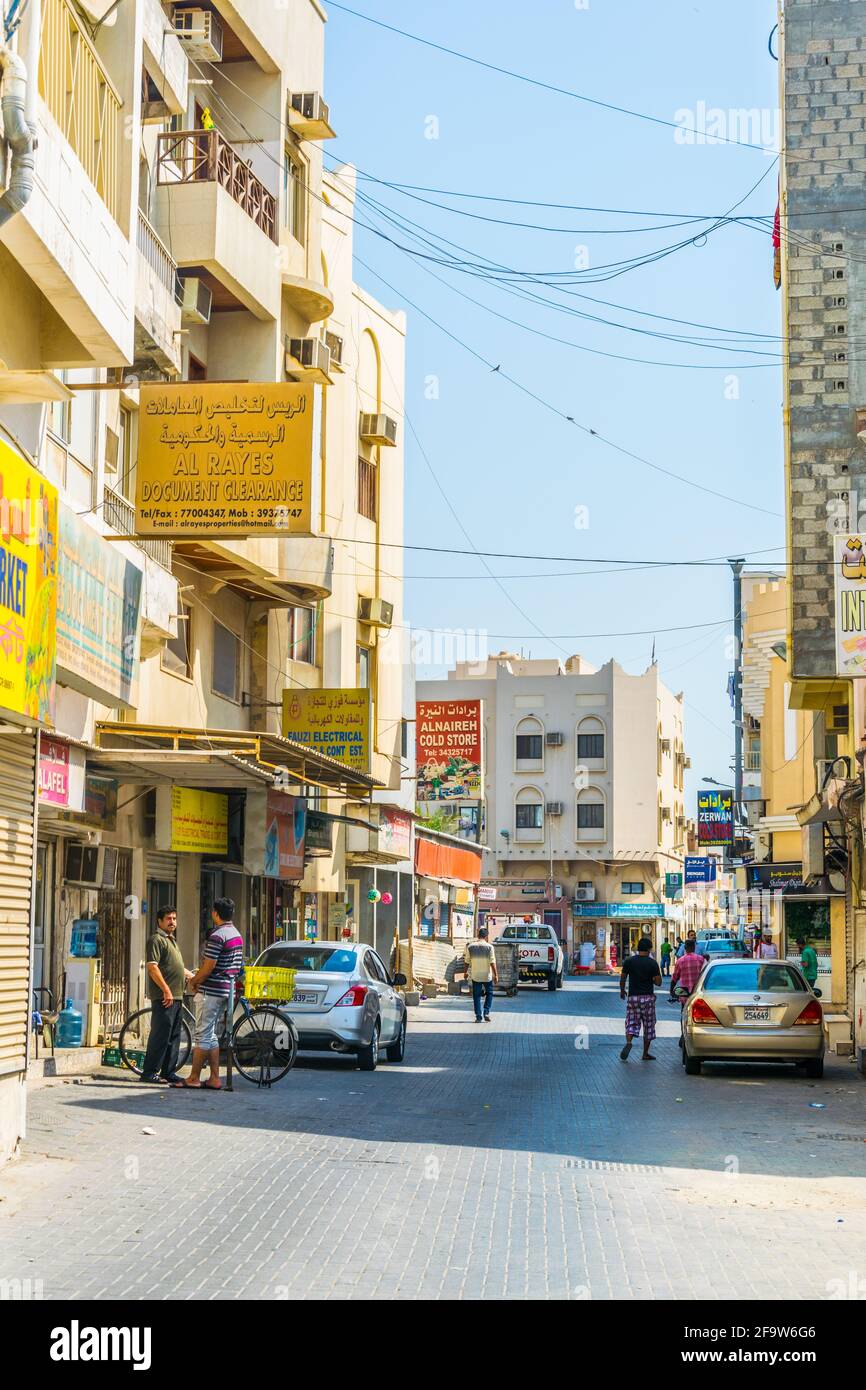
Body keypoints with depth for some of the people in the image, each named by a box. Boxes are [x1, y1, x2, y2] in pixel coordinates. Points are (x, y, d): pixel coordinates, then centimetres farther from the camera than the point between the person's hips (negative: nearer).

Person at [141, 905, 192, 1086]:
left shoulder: (172, 940, 23)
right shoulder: (156, 939, -7)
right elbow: (152, 967, -17)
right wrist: (166, 990, -21)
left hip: (176, 996, 10)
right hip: (164, 996, -10)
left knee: (174, 1036, 10)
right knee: (161, 1034, -9)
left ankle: (168, 1072, 14)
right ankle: (149, 1072, -6)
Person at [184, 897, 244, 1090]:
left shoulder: (217, 935, -16)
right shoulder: (237, 935, 14)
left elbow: (209, 966, -20)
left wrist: (193, 981, -3)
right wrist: (199, 976, 17)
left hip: (211, 991, -9)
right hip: (227, 990, 9)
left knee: (203, 1036, -4)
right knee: (212, 1036, 13)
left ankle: (194, 1078, 0)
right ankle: (214, 1079, 12)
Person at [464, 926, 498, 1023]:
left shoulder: (470, 946, -3)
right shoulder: (489, 947, -10)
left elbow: (467, 962, 3)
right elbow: (492, 963, -12)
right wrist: (495, 975, -6)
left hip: (475, 976, 1)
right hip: (487, 975, -1)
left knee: (476, 996, 8)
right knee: (489, 993, 17)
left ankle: (478, 1016, 4)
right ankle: (486, 1012, 4)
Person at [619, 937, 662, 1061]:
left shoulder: (629, 961, -2)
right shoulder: (652, 963, -7)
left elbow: (623, 978, 2)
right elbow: (658, 982, -8)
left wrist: (622, 991, 19)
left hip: (633, 996, 1)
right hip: (648, 997, -1)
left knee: (631, 1023, 7)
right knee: (648, 1025, 10)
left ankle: (628, 1042, -22)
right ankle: (646, 1053, 13)